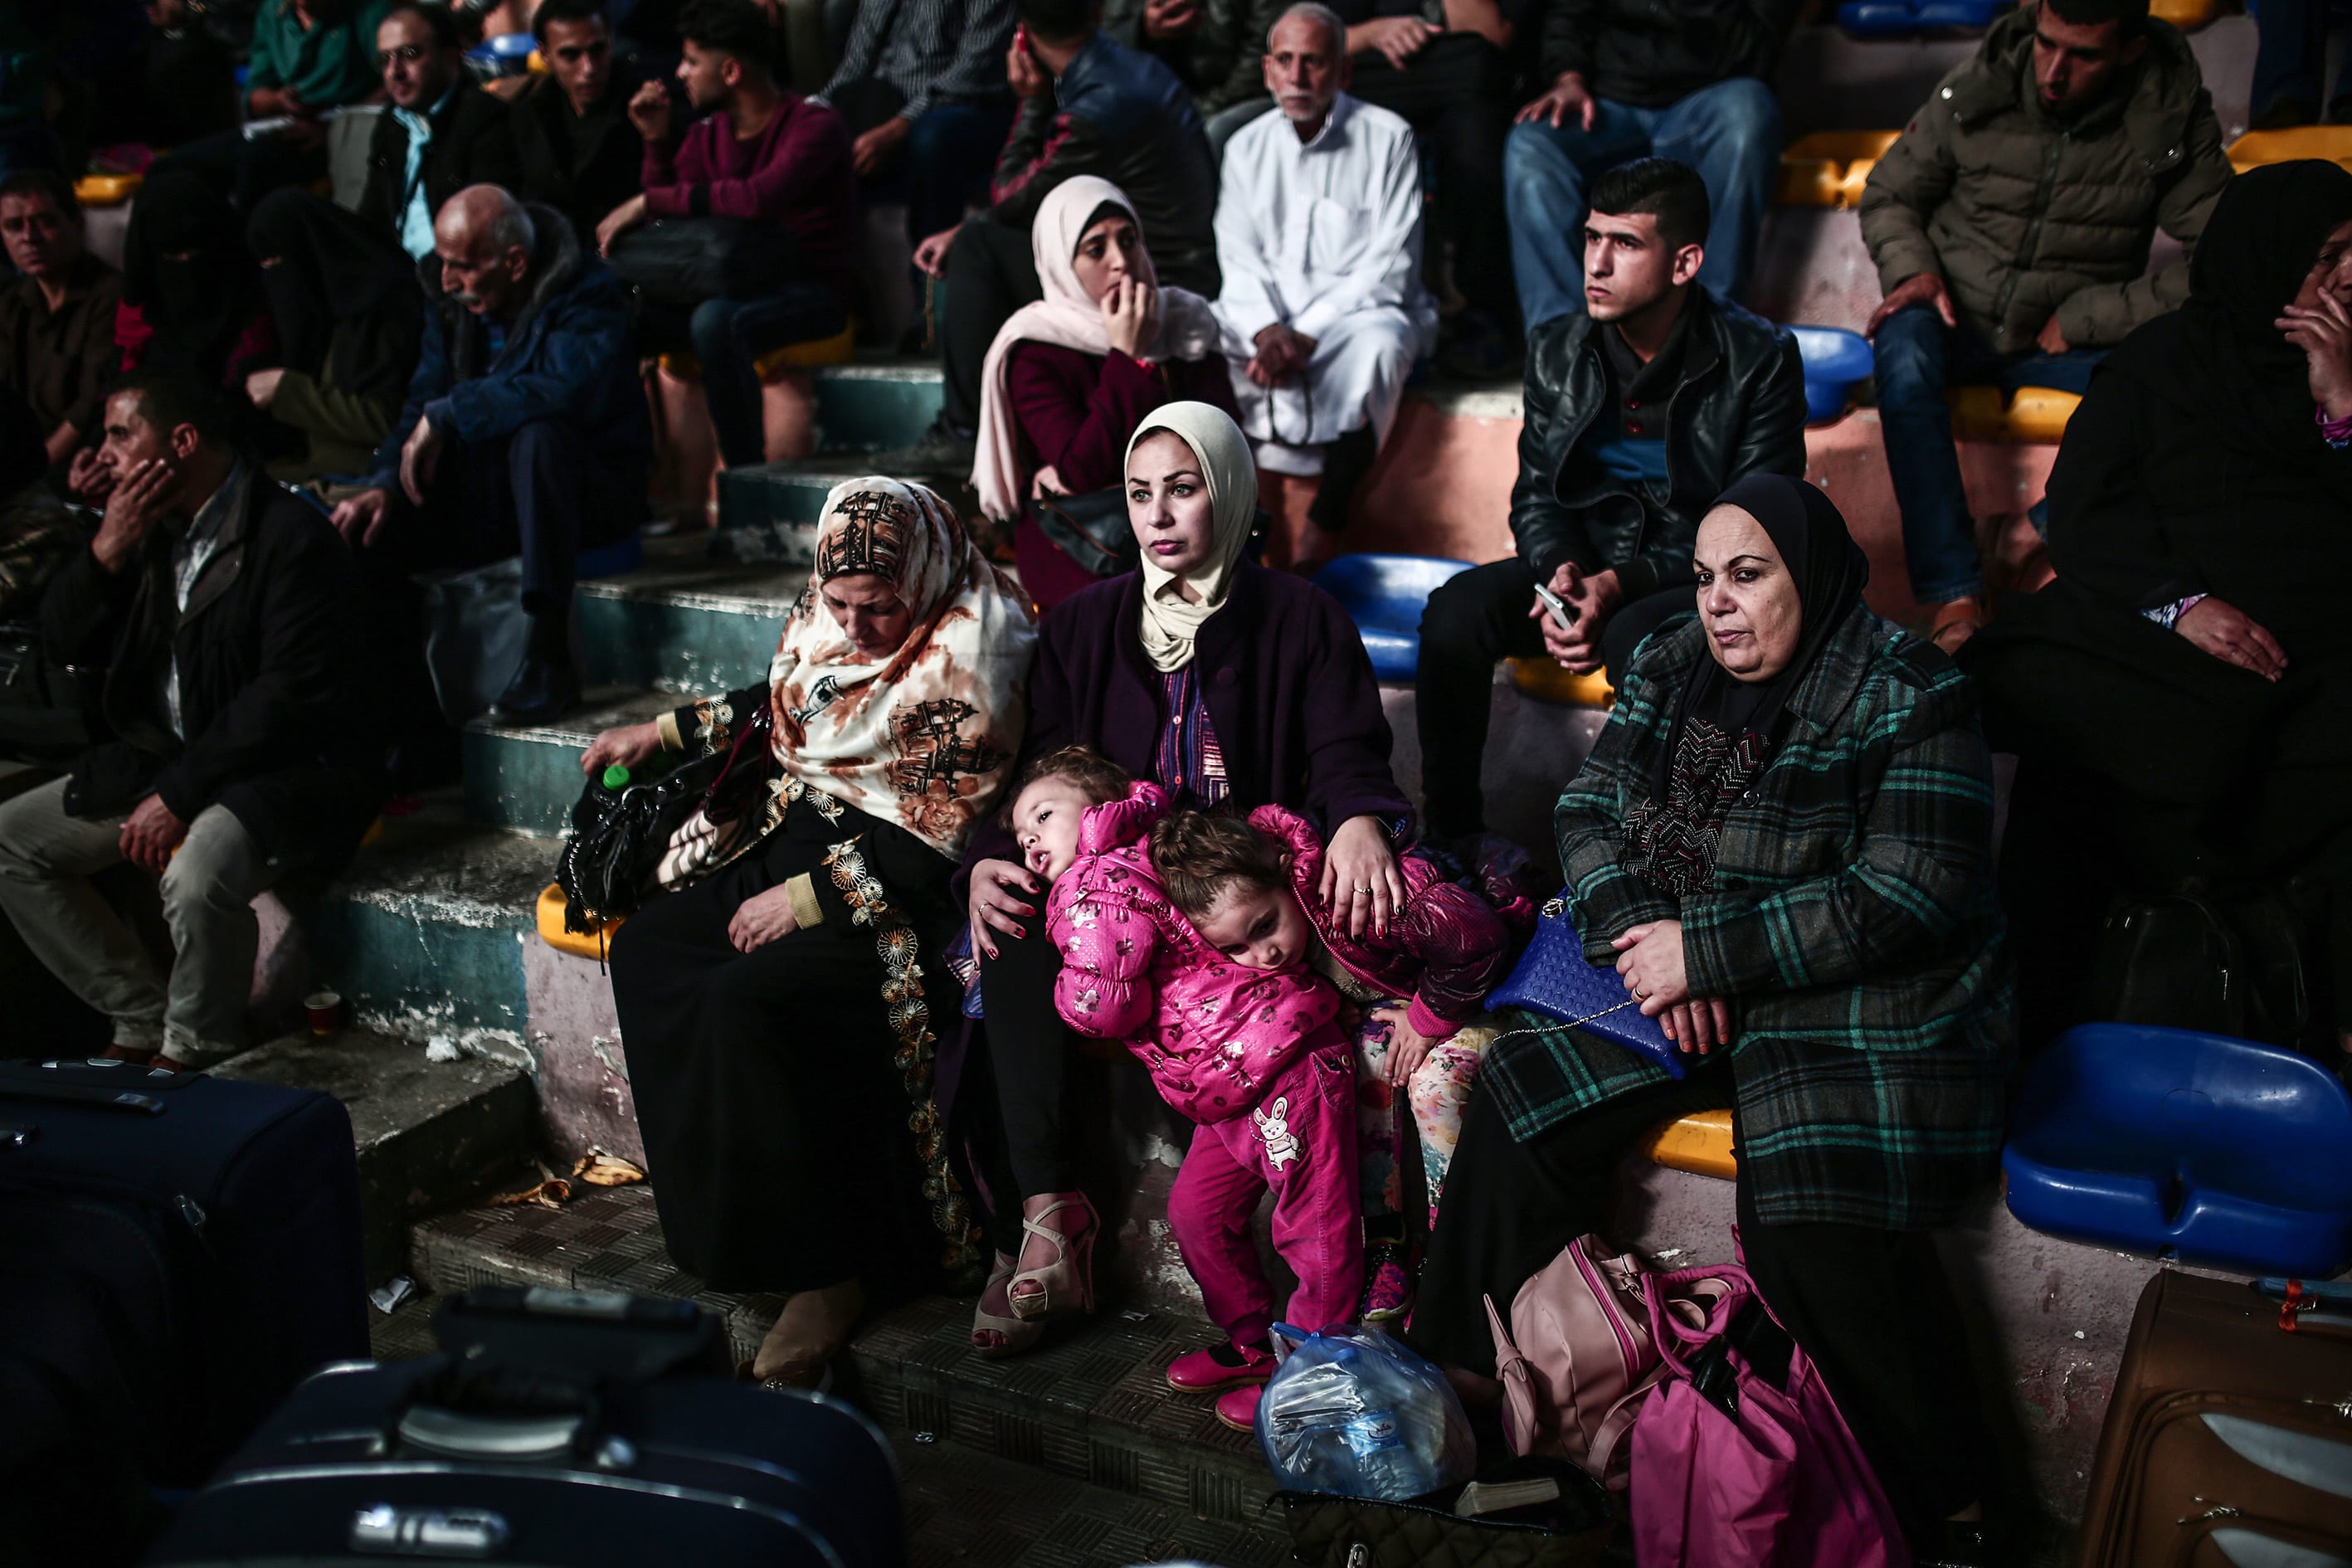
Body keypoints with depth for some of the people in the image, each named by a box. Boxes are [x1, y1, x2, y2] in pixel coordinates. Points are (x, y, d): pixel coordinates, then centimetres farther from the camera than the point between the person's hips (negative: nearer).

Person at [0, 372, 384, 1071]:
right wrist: (108, 550, -8)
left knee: (197, 874, -35)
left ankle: (194, 1053, -7)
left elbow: (295, 691, -23)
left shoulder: (290, 535, -16)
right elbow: (64, 640, 11)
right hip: (160, 755, 9)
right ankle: (142, 1020, 7)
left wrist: (181, 791, -22)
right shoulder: (149, 527, 10)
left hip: (282, 770, -9)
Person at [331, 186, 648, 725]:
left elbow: (571, 389, -34)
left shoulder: (587, 294, -16)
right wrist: (385, 483, -12)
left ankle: (550, 655, -36)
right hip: (488, 495, 6)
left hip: (590, 488, -6)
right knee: (360, 530, -11)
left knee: (536, 433, -39)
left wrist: (447, 414, -25)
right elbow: (421, 406, 8)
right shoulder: (452, 303, 5)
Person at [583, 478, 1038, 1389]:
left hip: (892, 898, -9)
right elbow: (782, 709, 24)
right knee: (645, 950, -2)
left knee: (745, 998, -27)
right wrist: (662, 733, 23)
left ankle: (830, 1271, -14)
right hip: (797, 837, 9)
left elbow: (931, 849, -20)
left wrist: (804, 899, -18)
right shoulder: (824, 624, 2)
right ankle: (719, 1219, 4)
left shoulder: (962, 677, -20)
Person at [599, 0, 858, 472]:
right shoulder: (707, 133, 10)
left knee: (715, 320, -36)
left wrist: (649, 202, -25)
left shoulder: (813, 124, -12)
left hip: (814, 291, -7)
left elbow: (760, 197, -30)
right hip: (734, 284, 7)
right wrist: (657, 141, 1)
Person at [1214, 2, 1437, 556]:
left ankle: (1325, 530, -33)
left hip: (1362, 310, -3)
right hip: (1267, 317, 4)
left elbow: (1390, 263, -8)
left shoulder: (1388, 139, -1)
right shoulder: (1247, 146, 11)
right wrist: (1266, 329, -17)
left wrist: (1308, 336, -18)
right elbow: (1238, 255, 4)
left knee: (1377, 344, -38)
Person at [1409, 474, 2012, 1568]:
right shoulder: (1669, 670, 7)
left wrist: (1705, 947, -19)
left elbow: (1904, 901, -18)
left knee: (1822, 1233, -26)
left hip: (1860, 1005, -6)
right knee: (1521, 1096, -12)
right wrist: (1640, 934, -15)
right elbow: (1588, 812, 5)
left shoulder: (1909, 699, -11)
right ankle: (1473, 1374, 5)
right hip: (1678, 980, 6)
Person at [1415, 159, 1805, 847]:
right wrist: (1560, 573, -15)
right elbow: (1537, 495, 9)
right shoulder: (1556, 350, 4)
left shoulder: (1759, 363, -10)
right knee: (1455, 611, -23)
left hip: (1703, 580, -4)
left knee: (1639, 642, -39)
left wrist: (1621, 585, -24)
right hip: (1587, 562, 4)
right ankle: (1451, 835, -10)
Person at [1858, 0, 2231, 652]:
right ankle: (1956, 596, -38)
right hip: (1953, 316, 0)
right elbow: (1888, 196, 6)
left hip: (2067, 337, 0)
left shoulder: (2175, 117, -8)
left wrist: (2084, 316, -16)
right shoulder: (1974, 90, -7)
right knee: (1905, 359, -37)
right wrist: (1913, 269, -14)